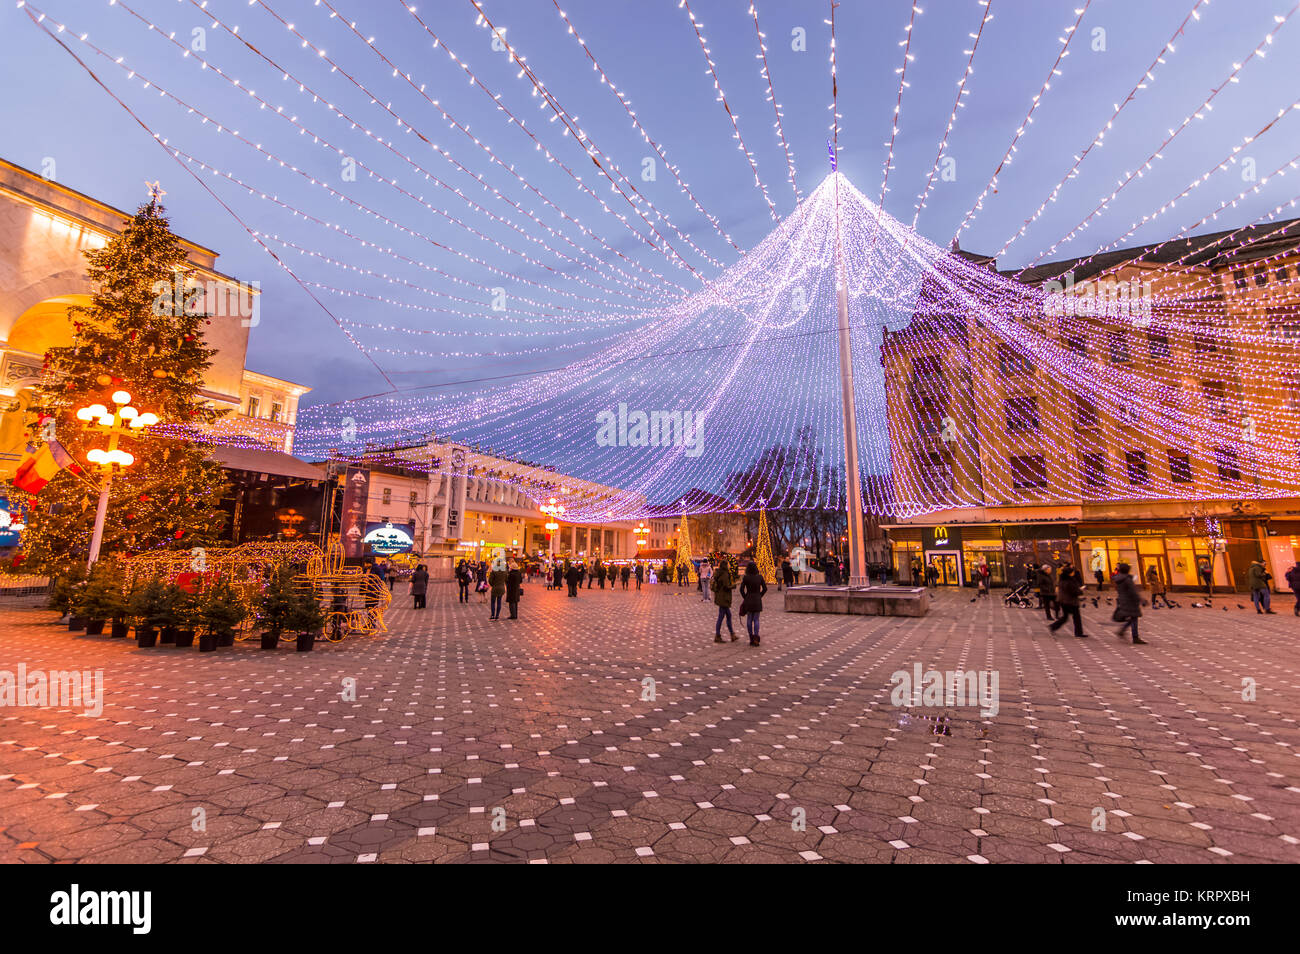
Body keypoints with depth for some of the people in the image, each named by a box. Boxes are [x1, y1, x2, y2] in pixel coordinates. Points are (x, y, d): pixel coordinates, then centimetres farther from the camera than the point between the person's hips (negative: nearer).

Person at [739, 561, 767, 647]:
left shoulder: (745, 577, -9)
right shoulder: (760, 577, -4)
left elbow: (742, 589, -8)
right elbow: (765, 589, -1)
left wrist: (745, 598, 6)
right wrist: (759, 596, 10)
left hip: (748, 600, -1)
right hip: (757, 601, 1)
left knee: (749, 619, 11)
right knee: (756, 620, 7)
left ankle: (751, 639, 13)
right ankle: (756, 637, -10)